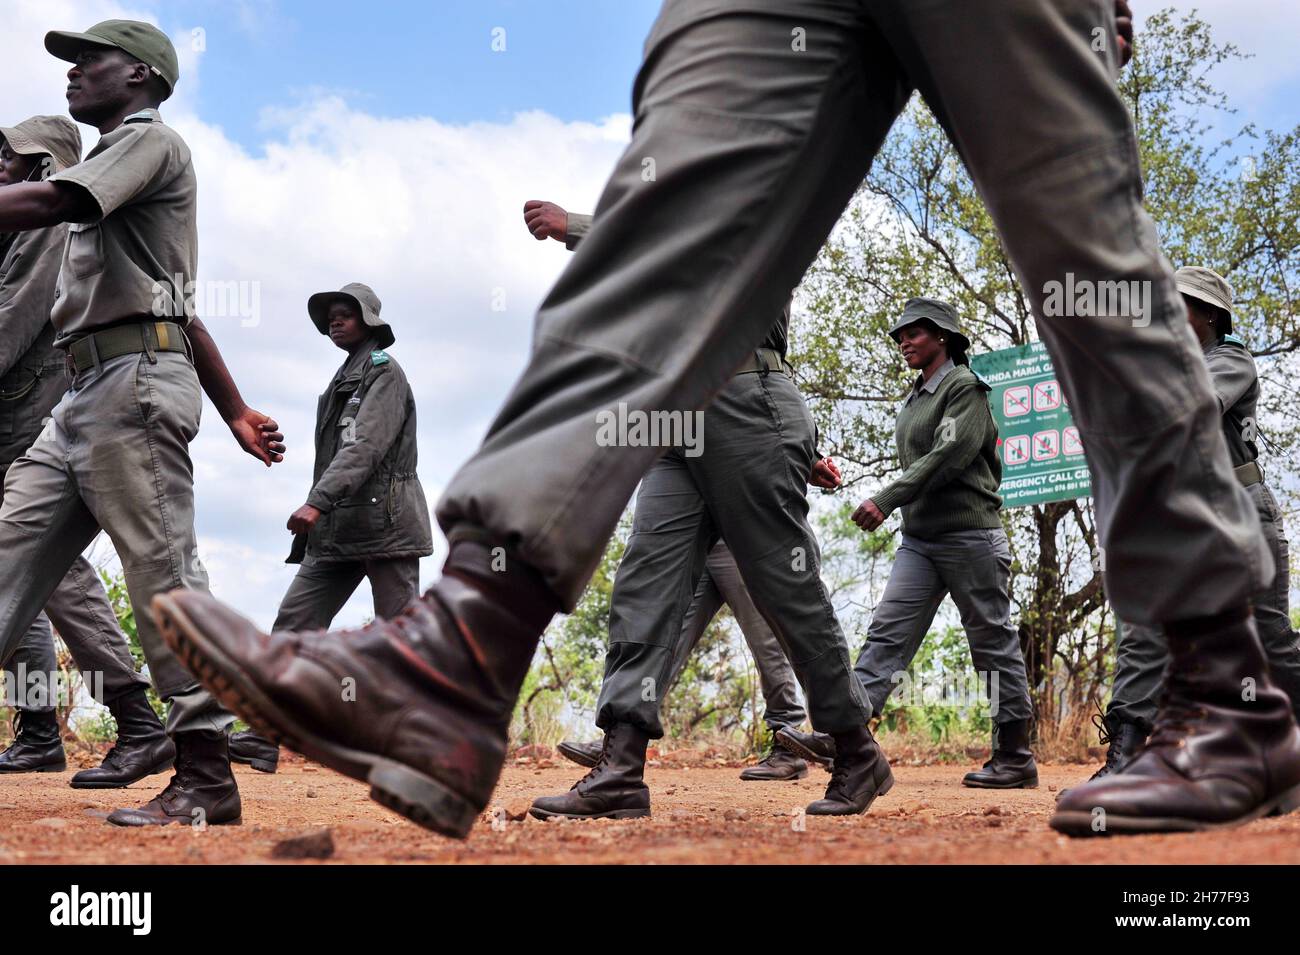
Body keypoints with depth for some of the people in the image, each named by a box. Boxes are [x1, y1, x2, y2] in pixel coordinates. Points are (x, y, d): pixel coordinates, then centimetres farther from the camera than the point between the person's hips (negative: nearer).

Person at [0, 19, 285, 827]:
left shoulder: (151, 140, 1)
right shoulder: (110, 169, 28)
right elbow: (182, 308, 26)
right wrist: (235, 412, 23)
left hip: (137, 379, -10)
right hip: (87, 395, 10)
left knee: (165, 575, -11)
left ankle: (207, 777, -8)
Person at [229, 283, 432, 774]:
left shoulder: (386, 374, -3)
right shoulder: (343, 382, 23)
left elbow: (365, 447, -18)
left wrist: (317, 502, -28)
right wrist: (317, 514, 15)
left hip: (385, 526, -8)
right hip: (337, 530, 8)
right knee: (293, 622, -1)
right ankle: (264, 737, -3)